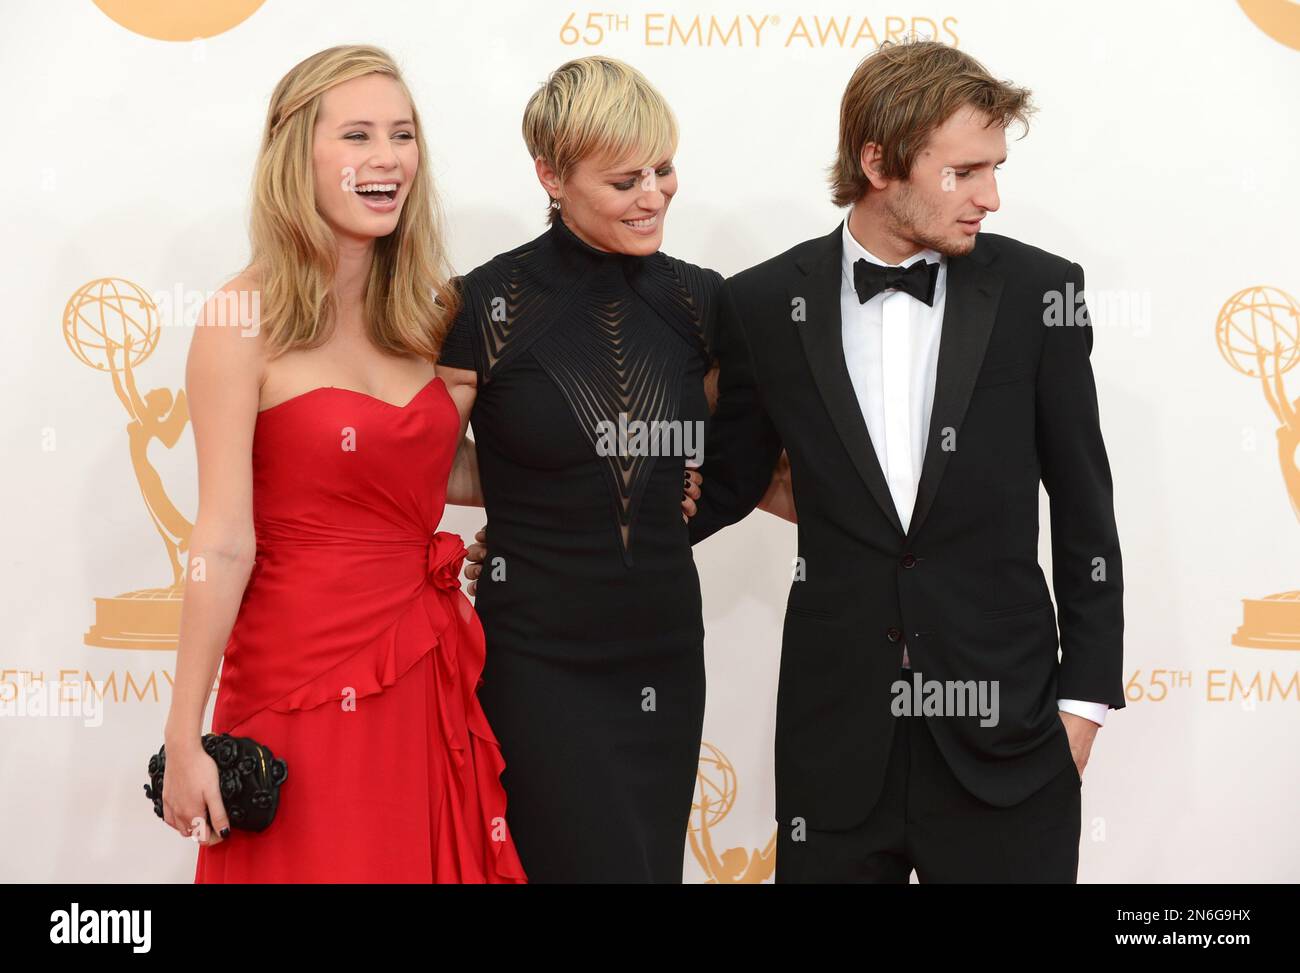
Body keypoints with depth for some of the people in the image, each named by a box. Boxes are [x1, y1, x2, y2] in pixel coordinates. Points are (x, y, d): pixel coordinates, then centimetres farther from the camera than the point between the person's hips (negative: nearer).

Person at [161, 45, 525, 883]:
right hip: (304, 676, -5)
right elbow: (225, 542, -12)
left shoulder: (426, 314, 7)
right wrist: (185, 740, -11)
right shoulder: (245, 319, -10)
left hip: (430, 670, 6)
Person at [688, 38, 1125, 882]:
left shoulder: (1037, 292, -3)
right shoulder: (766, 305, -1)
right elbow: (731, 483, 11)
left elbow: (1083, 506, 3)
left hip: (1004, 722, 0)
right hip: (837, 733, 1)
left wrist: (1086, 694, 2)